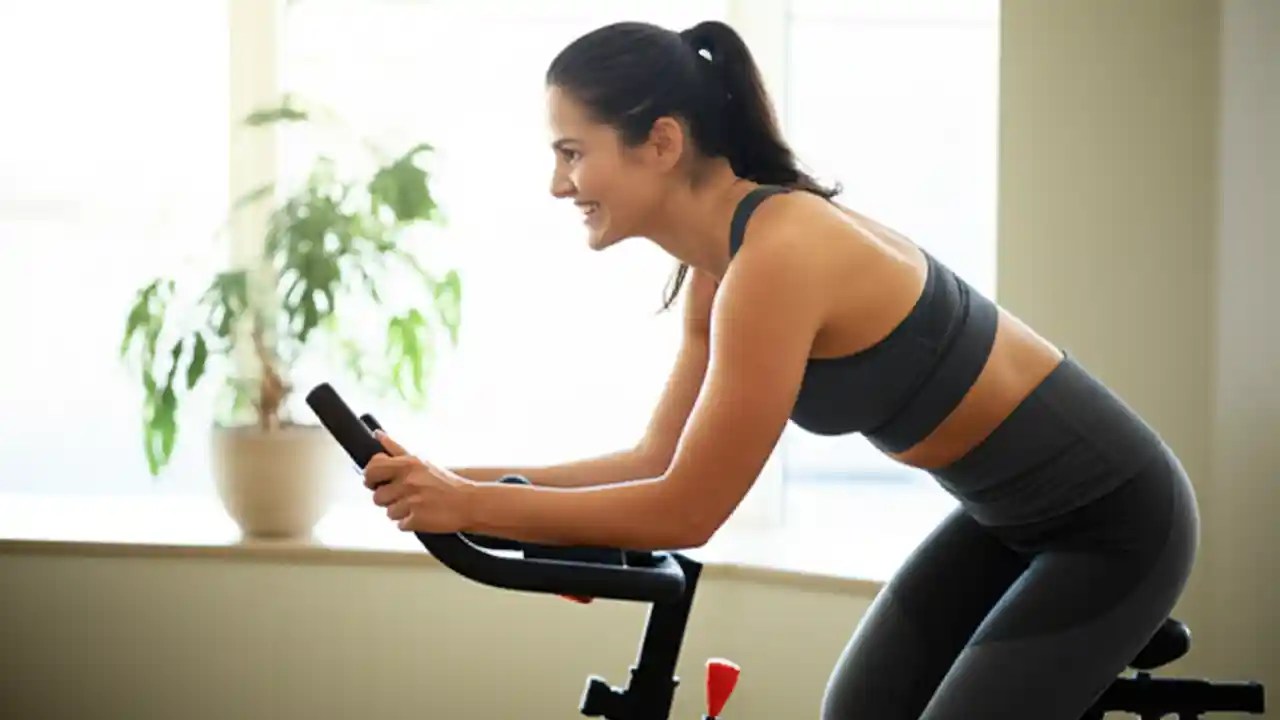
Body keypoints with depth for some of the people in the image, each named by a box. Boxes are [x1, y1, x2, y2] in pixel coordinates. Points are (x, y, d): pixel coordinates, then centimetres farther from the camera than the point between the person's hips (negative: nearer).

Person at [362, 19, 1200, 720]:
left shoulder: (777, 257, -29)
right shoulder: (721, 268, -1)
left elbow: (686, 510, -25)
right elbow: (657, 463, 5)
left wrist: (468, 506, -19)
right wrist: (459, 480, -3)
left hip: (1114, 522, -9)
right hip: (1017, 514, 9)